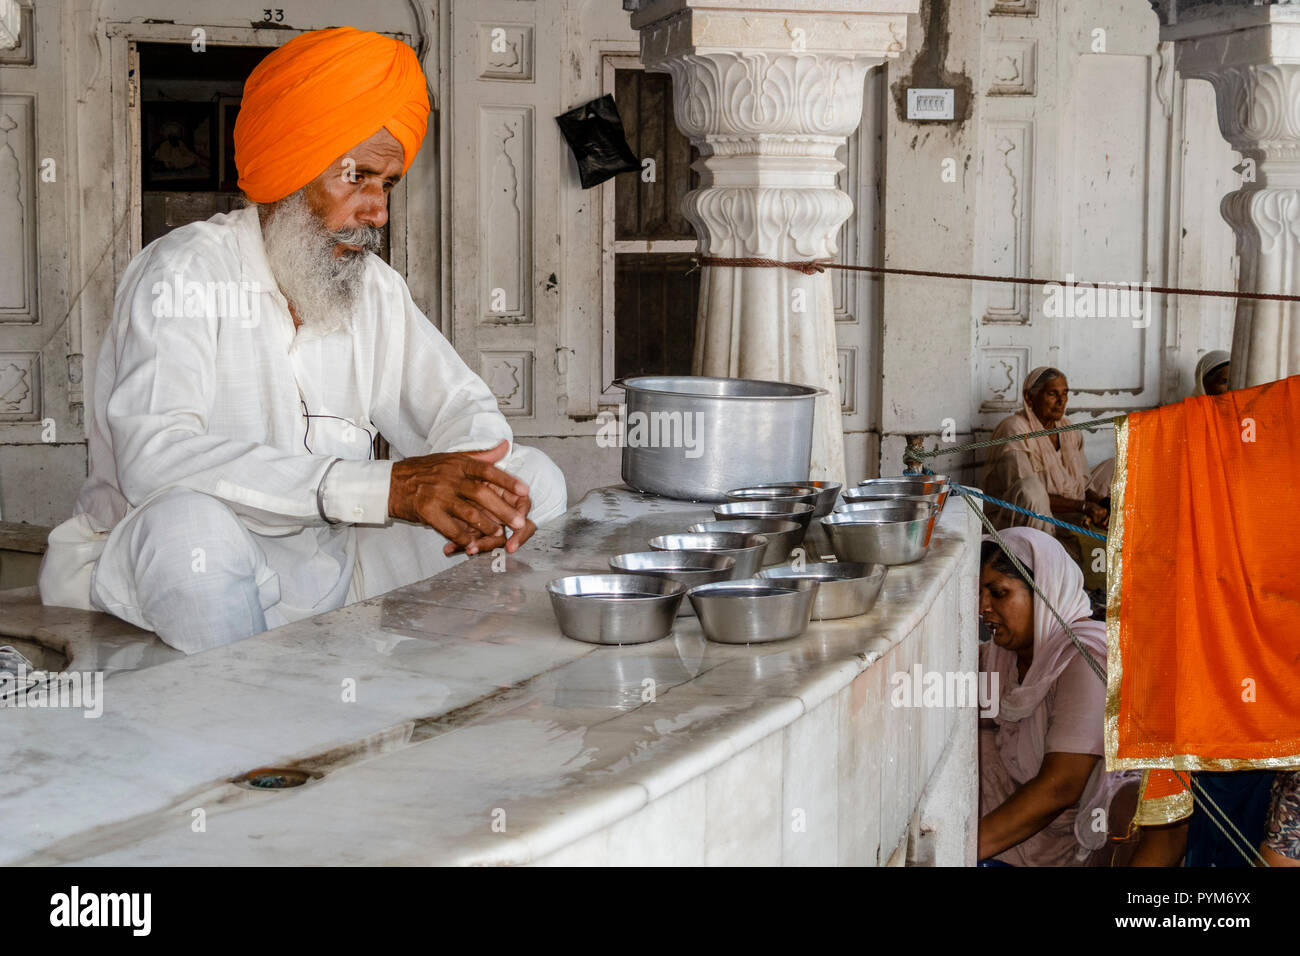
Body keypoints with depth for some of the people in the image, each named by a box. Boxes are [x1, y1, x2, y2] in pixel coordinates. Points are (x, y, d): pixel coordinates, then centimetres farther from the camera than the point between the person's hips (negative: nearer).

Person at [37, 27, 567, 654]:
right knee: (188, 523, -40)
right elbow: (153, 457, -29)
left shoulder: (373, 287, 9)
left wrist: (474, 483, -16)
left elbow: (459, 407, 13)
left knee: (534, 482, -5)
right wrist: (383, 486, -38)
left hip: (333, 568, 6)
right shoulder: (185, 272, -13)